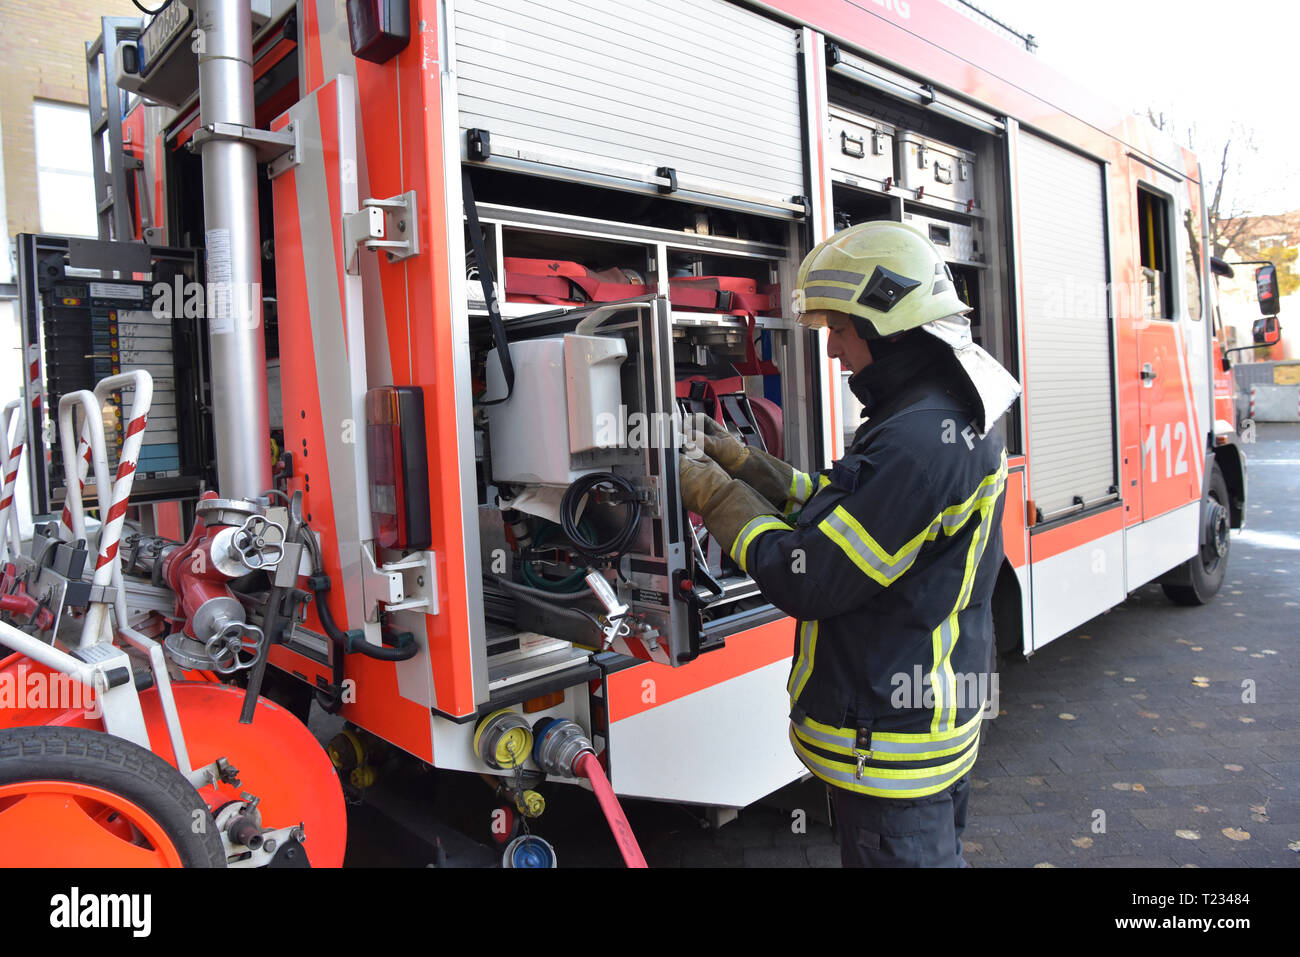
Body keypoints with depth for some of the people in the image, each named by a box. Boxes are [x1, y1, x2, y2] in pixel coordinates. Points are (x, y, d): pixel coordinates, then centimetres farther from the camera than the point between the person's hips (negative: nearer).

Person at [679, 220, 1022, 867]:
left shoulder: (919, 441, -28)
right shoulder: (949, 417, 7)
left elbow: (807, 582, -26)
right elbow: (841, 510, 13)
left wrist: (714, 497, -14)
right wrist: (743, 463, 6)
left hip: (889, 751, -10)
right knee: (934, 850, 25)